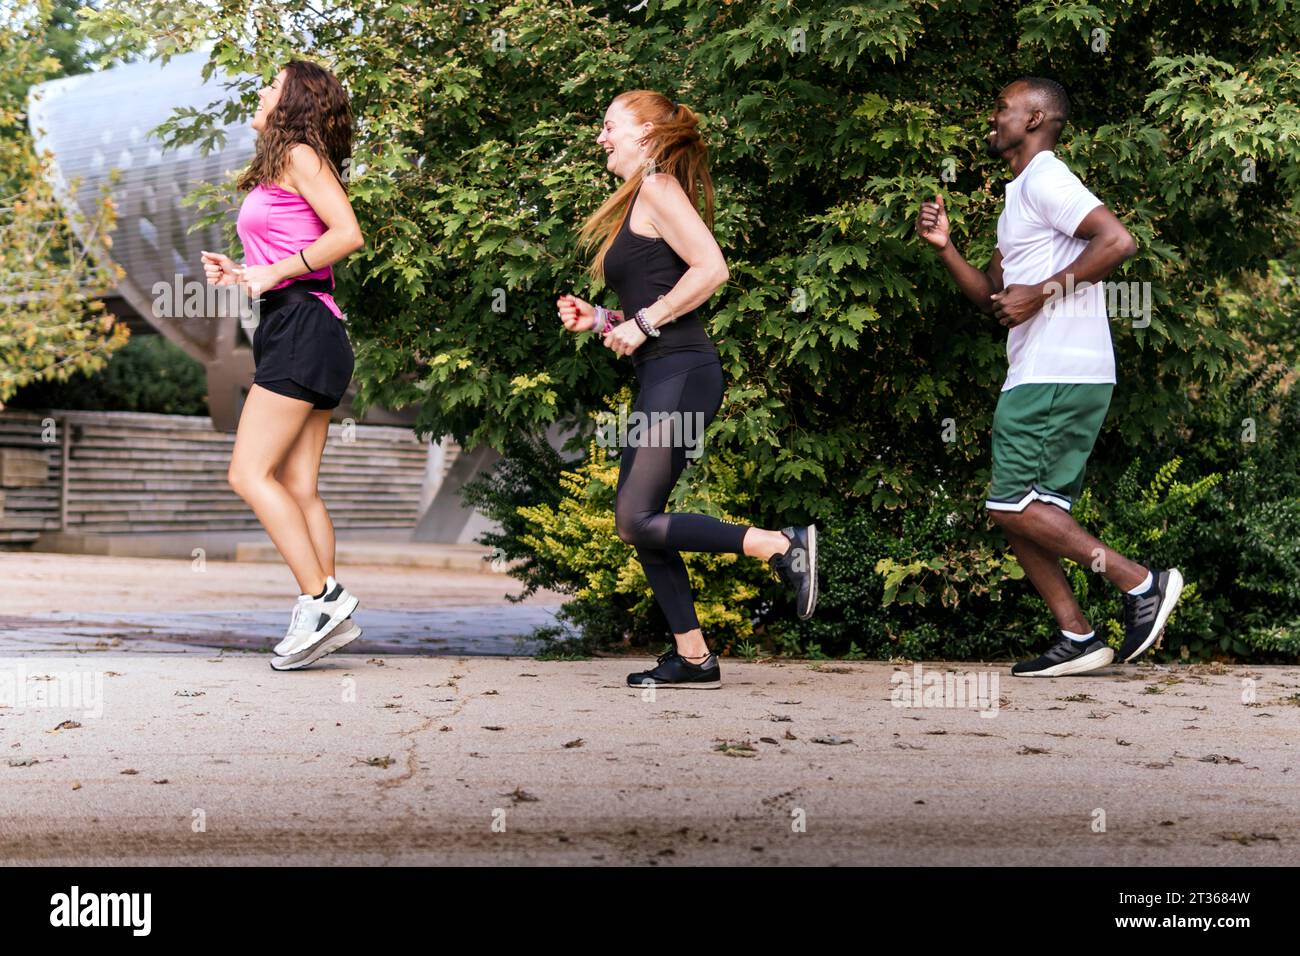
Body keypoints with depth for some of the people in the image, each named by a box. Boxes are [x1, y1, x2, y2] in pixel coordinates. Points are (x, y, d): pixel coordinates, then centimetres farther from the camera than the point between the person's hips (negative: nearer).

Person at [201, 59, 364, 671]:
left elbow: (348, 234, -17)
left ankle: (322, 599, -13)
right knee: (297, 487, 5)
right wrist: (240, 273, 12)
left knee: (250, 474, -12)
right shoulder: (279, 169, 23)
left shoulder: (300, 156, -5)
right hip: (293, 329, 10)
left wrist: (272, 273, -16)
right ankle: (325, 618, 2)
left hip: (301, 323, -10)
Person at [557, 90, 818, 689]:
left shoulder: (658, 189, -6)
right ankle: (692, 657, 10)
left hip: (681, 372, -10)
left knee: (637, 521, -15)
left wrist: (643, 323, -15)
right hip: (659, 377, 10)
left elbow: (711, 268, -19)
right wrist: (599, 320, 12)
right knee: (636, 522, 7)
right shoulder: (635, 203, 23)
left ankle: (783, 546, -11)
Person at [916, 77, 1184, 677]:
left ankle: (1141, 584, -9)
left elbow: (1118, 242, -22)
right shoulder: (1019, 196, 24)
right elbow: (991, 298, 24)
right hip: (1042, 375, 10)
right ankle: (1077, 638, 7)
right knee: (1025, 513, 9)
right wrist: (944, 246, 11)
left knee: (1011, 505, -10)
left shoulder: (1045, 182, -8)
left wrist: (1042, 293, -19)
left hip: (1057, 374, -10)